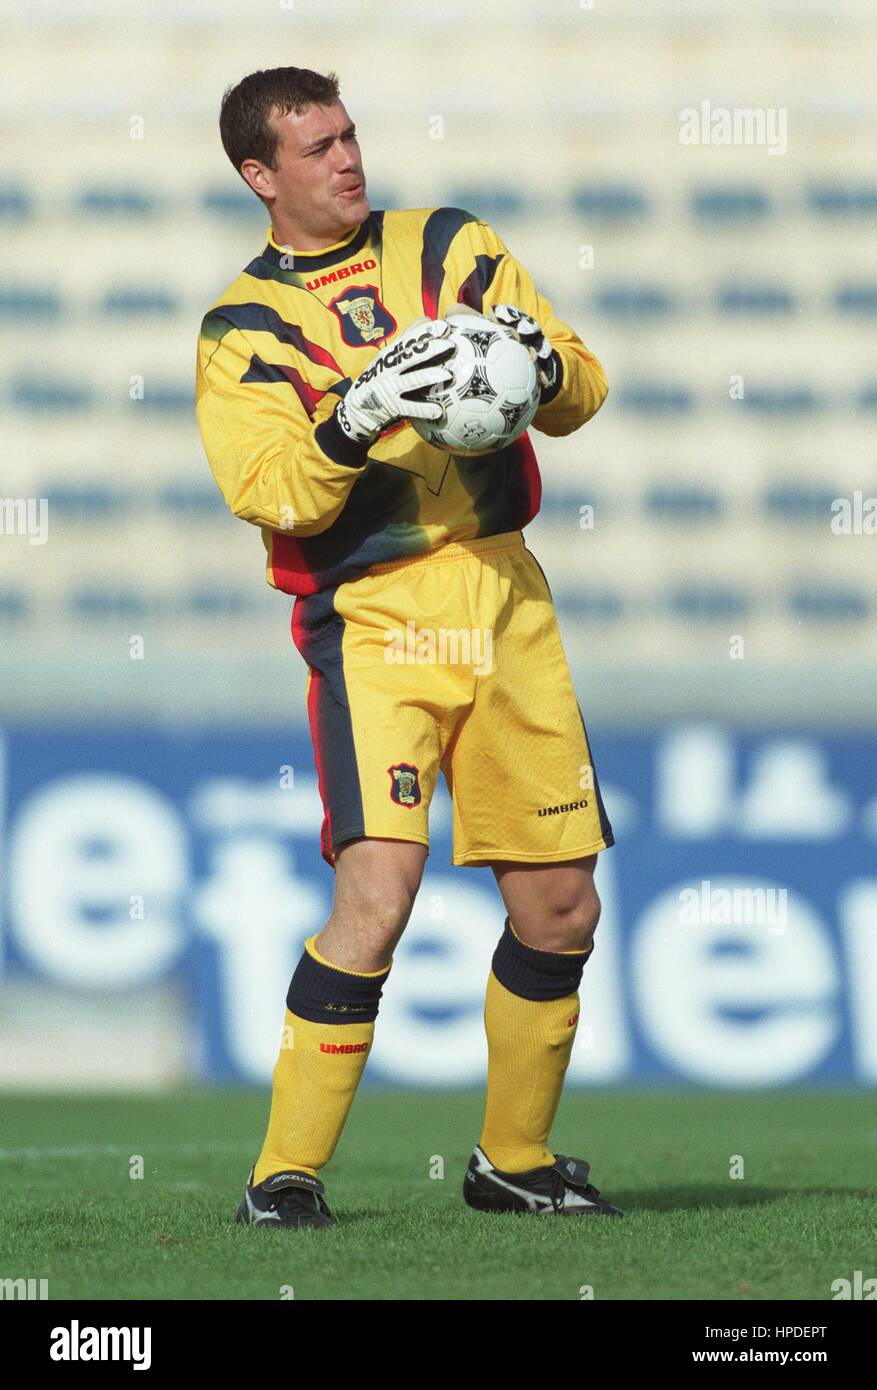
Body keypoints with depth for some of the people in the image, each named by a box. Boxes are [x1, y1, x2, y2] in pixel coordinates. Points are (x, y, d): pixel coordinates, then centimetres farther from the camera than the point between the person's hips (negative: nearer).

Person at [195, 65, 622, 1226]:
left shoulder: (452, 246, 12)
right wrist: (356, 415, -27)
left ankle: (515, 1158, 25)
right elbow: (268, 493, -11)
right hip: (372, 620, -4)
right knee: (378, 894, -21)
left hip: (508, 605, 4)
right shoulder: (243, 329, 2)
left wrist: (541, 361, -13)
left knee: (561, 908, 6)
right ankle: (286, 1173, -11)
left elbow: (583, 392, 10)